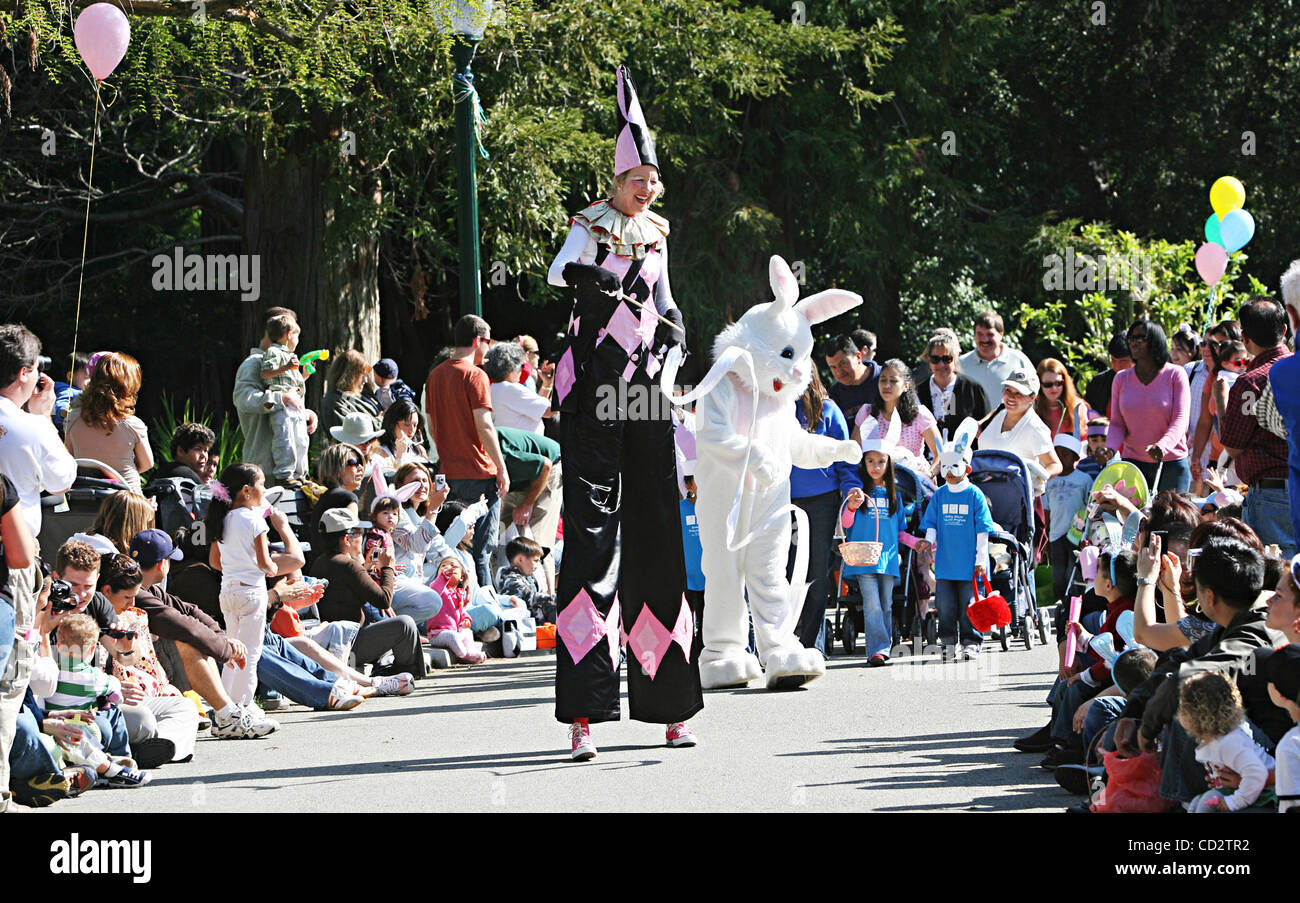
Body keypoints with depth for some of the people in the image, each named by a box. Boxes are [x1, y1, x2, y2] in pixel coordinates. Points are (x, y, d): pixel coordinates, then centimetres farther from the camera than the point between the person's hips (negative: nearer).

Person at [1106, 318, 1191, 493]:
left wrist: (1163, 446, -28)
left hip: (1171, 464, -2)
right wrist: (1110, 449, -14)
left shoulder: (1175, 374, -2)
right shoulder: (1121, 379, 8)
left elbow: (1180, 419, -10)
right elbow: (1117, 424, 7)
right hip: (1132, 462, 2)